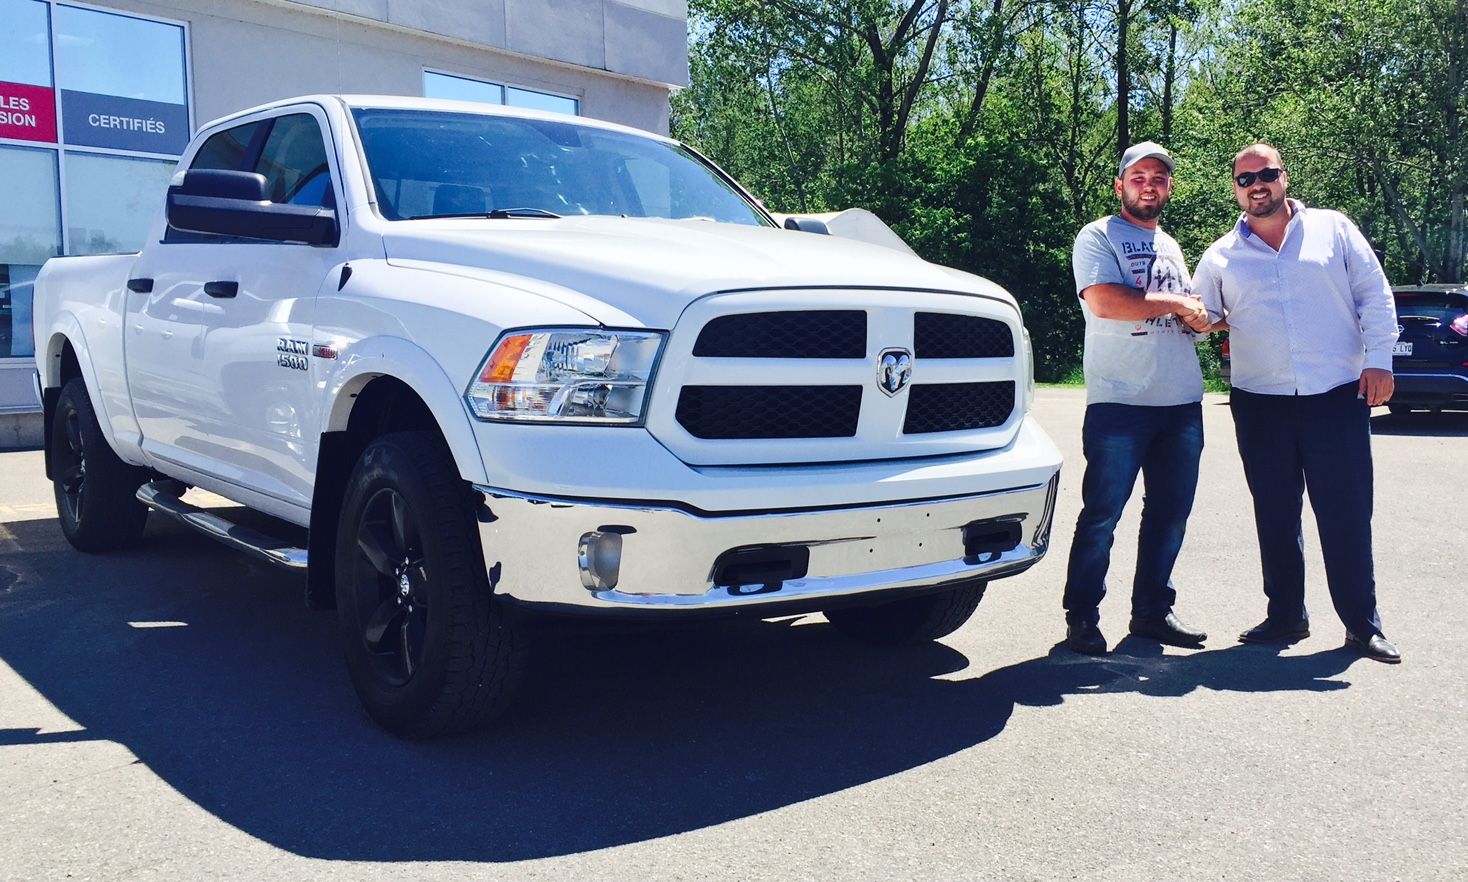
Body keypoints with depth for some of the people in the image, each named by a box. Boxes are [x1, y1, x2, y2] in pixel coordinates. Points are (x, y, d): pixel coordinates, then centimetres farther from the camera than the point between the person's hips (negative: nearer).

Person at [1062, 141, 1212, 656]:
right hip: (1120, 402, -7)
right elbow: (1105, 302, -17)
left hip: (1182, 402, 7)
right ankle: (1082, 618, 3)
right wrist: (1174, 303, -9)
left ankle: (1152, 611, 21)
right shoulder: (1098, 237, 0)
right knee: (1102, 513, -6)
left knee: (1170, 512, 9)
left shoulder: (1169, 246, 23)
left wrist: (1201, 317, 7)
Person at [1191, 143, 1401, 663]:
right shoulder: (1221, 256, 11)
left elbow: (1375, 296, 7)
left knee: (1347, 513, -1)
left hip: (1338, 396, -2)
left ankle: (1363, 624, 10)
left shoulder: (1333, 229, 8)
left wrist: (1378, 358, -3)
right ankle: (1285, 616, 20)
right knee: (1275, 516, 8)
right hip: (1261, 402, 2)